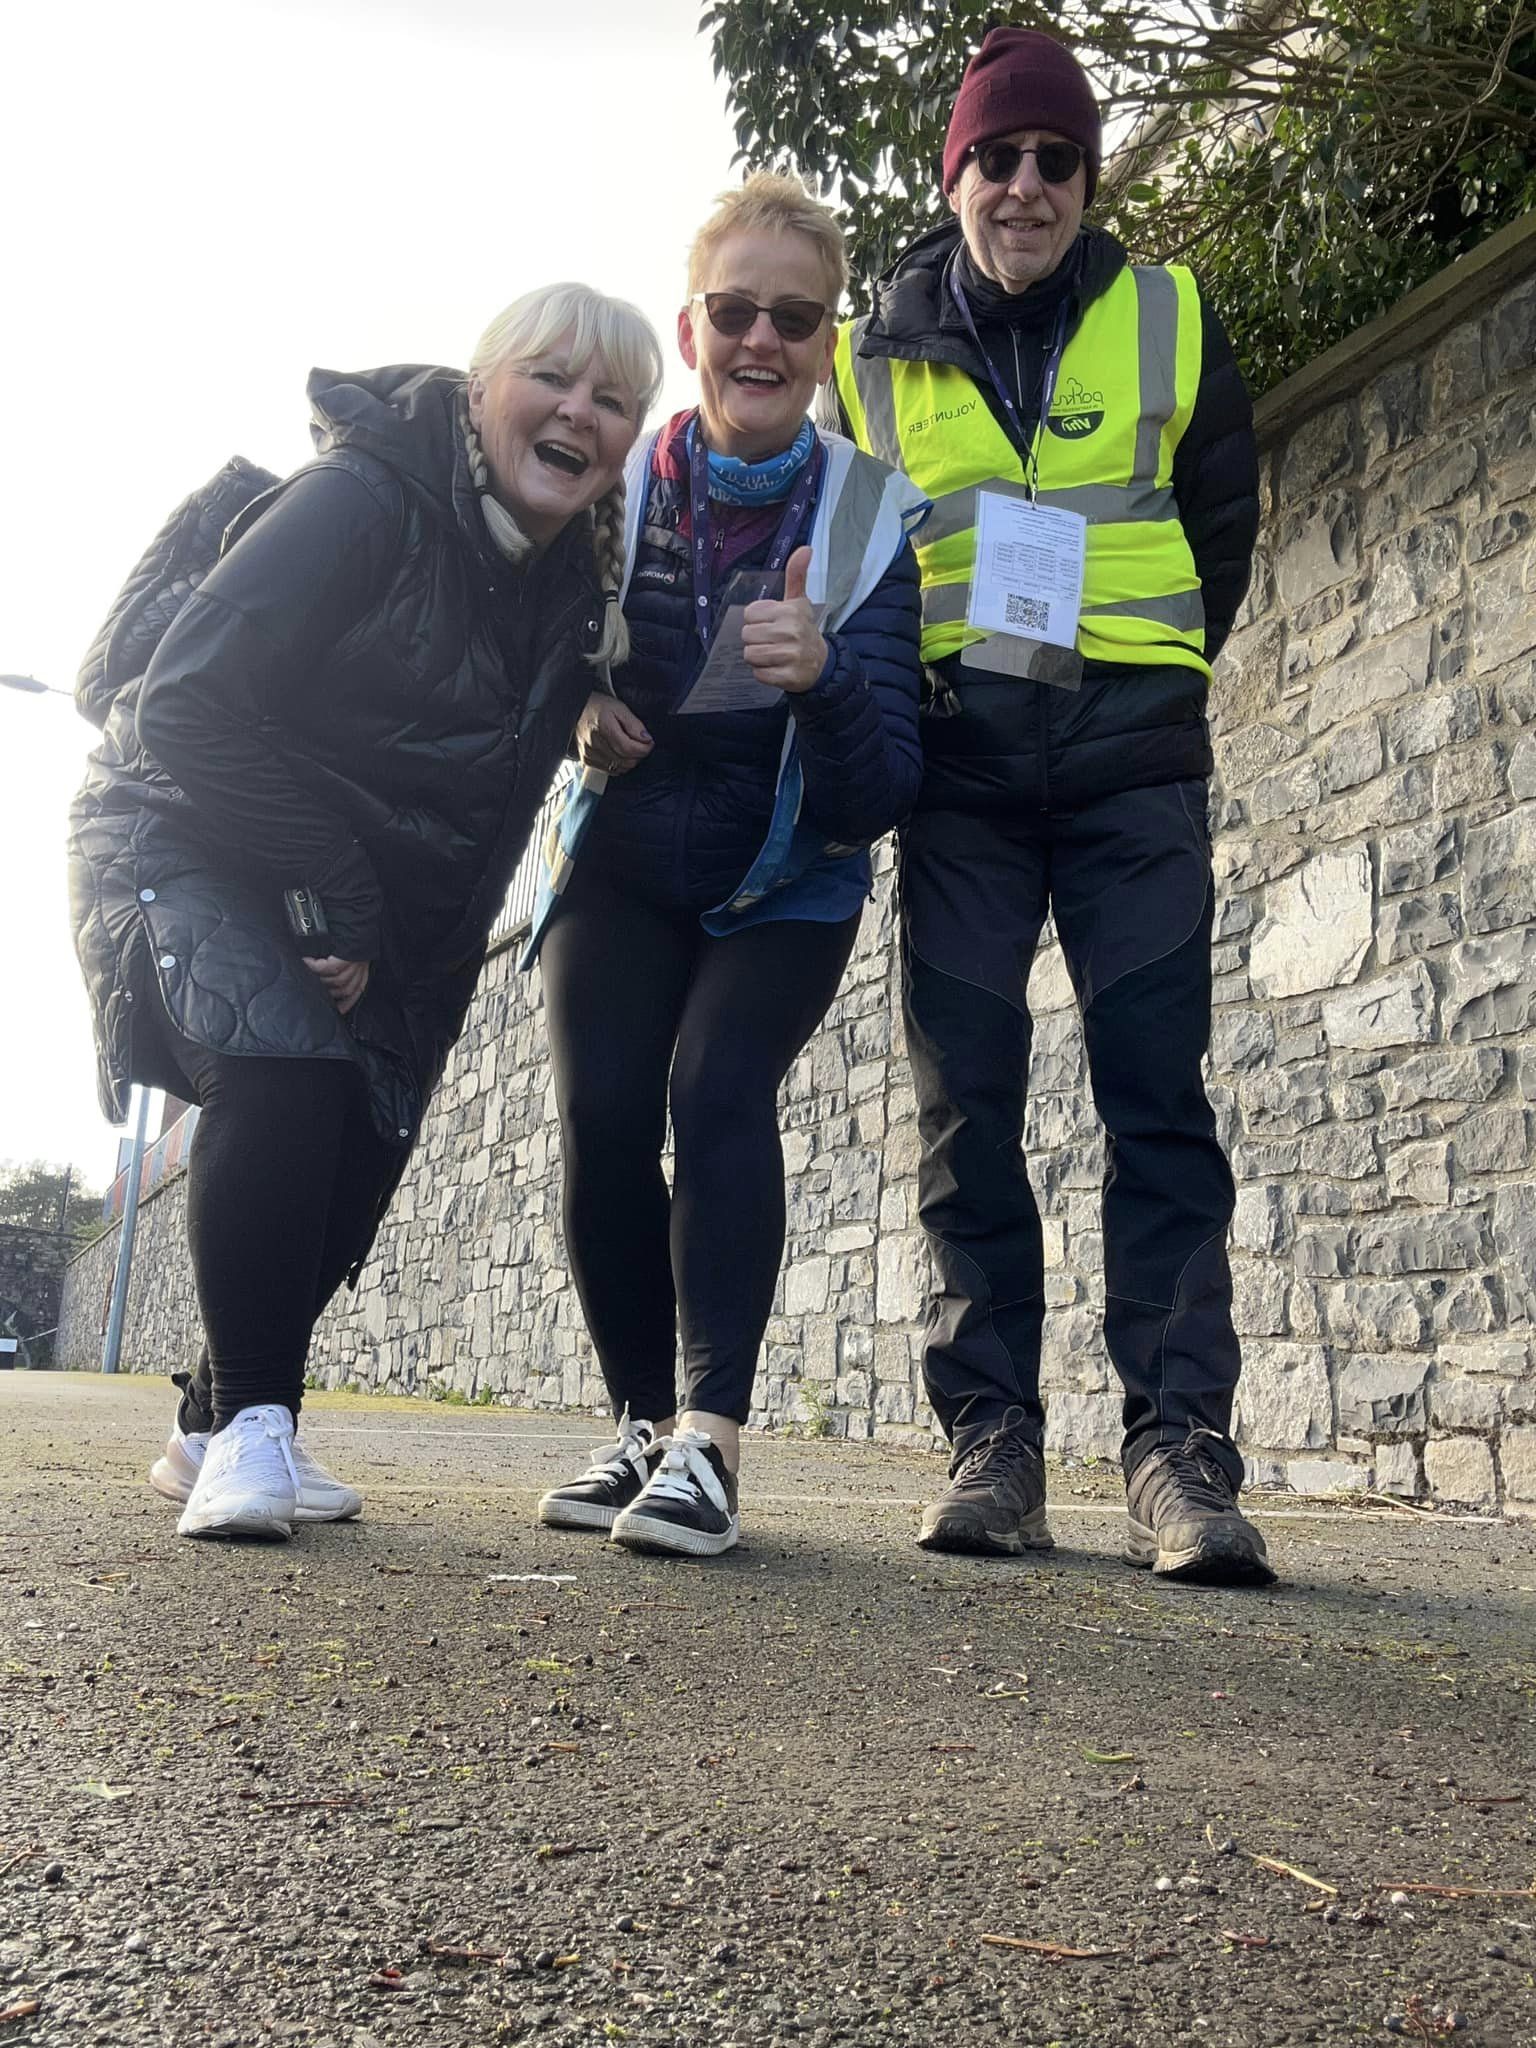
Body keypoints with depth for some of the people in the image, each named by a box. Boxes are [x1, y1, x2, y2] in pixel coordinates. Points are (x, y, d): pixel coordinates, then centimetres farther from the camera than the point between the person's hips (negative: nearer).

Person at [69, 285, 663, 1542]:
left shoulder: (574, 581, 1)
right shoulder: (366, 497, -20)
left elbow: (512, 778, 10)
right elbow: (190, 706, -24)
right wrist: (325, 897, -22)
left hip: (371, 908, 7)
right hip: (191, 847, -6)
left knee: (364, 1140, 0)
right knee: (281, 1080, -27)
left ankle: (220, 1425, 17)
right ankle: (251, 1423, -13)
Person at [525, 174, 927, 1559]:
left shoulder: (871, 525, -15)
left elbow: (882, 795, -20)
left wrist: (822, 677, -40)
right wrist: (573, 709, -19)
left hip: (785, 886, -1)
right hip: (621, 868, 2)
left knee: (719, 1088, -24)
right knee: (601, 1114, -16)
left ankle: (710, 1442, -23)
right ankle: (646, 1421, -1)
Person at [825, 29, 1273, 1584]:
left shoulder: (1169, 320, 11)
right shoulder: (873, 356, 11)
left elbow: (1223, 517, 19)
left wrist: (1156, 670, 11)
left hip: (1131, 754, -1)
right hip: (959, 760, 1)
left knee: (1156, 1091, -9)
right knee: (966, 1097, -2)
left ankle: (1179, 1450, -7)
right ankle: (991, 1439, 4)